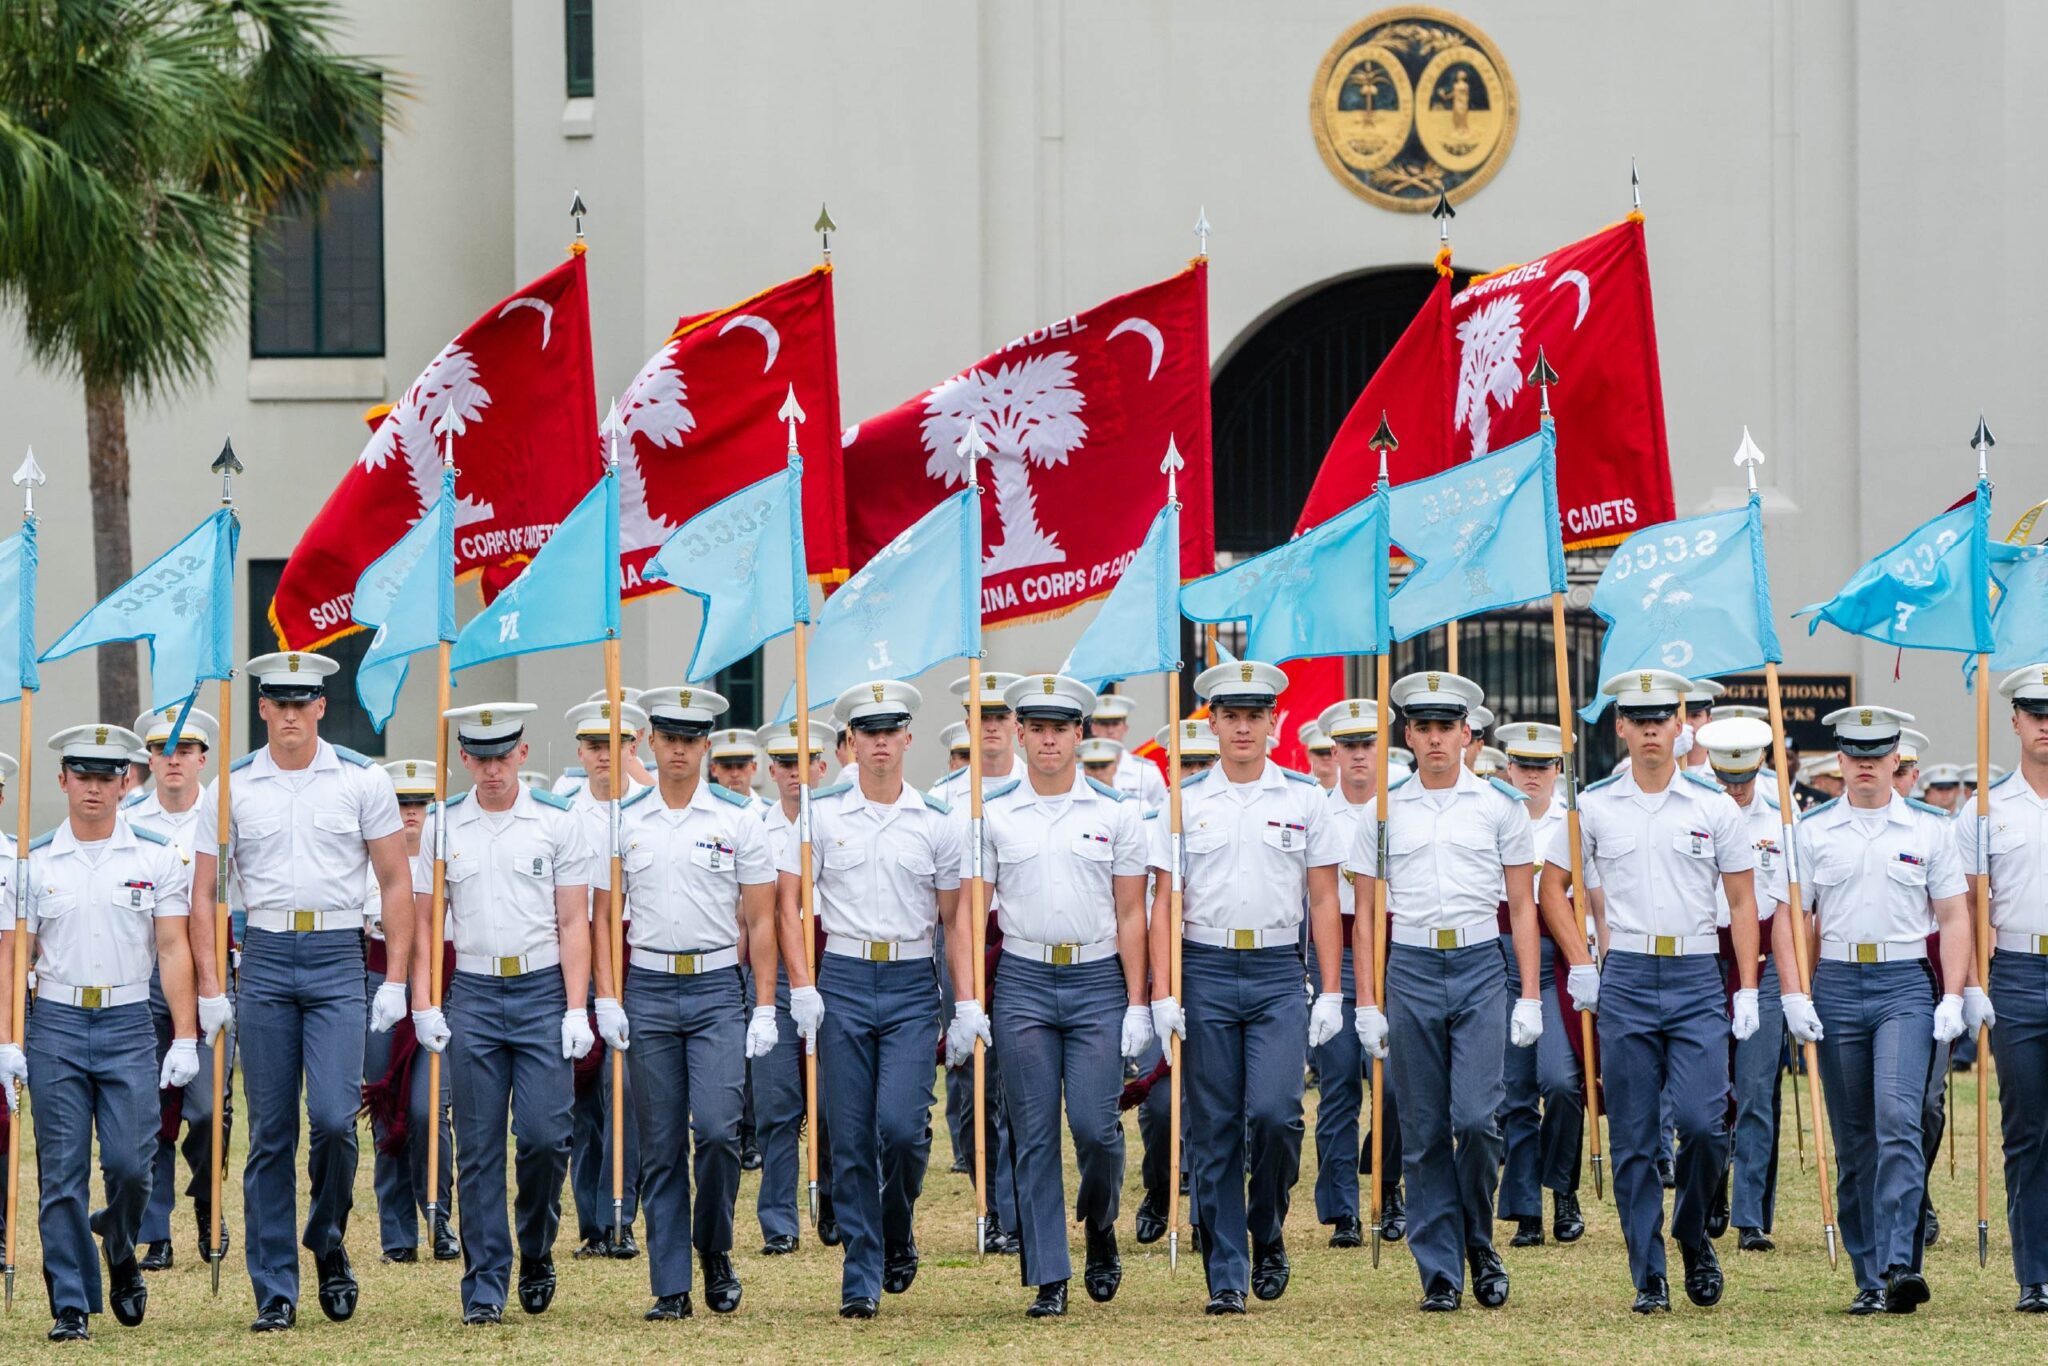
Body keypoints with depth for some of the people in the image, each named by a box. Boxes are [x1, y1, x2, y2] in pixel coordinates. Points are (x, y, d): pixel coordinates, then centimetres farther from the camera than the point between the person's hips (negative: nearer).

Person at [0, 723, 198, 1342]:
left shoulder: (159, 857, 4)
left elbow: (173, 950, 2)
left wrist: (185, 1040, -5)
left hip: (129, 1026, 0)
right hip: (55, 1026, 0)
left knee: (129, 1164, -7)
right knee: (62, 1174, -2)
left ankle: (121, 1253, 24)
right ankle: (72, 1306, 4)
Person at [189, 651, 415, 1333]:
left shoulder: (362, 780, 3)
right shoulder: (231, 787, 5)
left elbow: (396, 882, 5)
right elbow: (204, 894, 8)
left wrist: (396, 981, -2)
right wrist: (210, 989, -1)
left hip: (338, 959, -1)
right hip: (265, 958, 1)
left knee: (333, 1117, -15)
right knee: (270, 1135, 2)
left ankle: (329, 1241, 12)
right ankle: (275, 1293, 7)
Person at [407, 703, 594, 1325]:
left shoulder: (557, 821, 2)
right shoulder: (442, 826, 6)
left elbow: (573, 922, 0)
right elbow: (423, 918, 9)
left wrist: (576, 1011, -7)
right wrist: (424, 1004, -1)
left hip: (543, 992, -1)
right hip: (473, 994, 1)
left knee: (544, 1134, -8)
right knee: (479, 1148, 0)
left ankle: (537, 1250, 17)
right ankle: (484, 1286, 4)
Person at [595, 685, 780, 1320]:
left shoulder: (738, 816, 2)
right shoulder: (624, 819, 6)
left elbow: (760, 920, 3)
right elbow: (605, 915, 9)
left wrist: (765, 1008, -3)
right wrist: (606, 999, -2)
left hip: (717, 989, -2)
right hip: (648, 993, 2)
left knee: (716, 1127, -16)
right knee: (661, 1147, 3)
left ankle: (715, 1249, 7)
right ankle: (671, 1286, 7)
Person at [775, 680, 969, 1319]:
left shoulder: (936, 822, 6)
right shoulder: (821, 814, 3)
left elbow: (956, 918, 8)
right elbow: (788, 901, 4)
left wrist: (968, 1005, 0)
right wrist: (803, 989, -5)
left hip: (912, 985, 0)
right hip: (843, 981, 0)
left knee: (901, 1125, -14)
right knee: (851, 1140, 0)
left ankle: (898, 1233, 14)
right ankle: (862, 1279, 7)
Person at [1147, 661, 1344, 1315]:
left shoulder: (1305, 797, 6)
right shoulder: (1185, 800, 6)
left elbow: (1324, 901, 7)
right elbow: (1164, 901, 4)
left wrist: (1331, 994, 0)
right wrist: (1162, 993, -5)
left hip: (1278, 974, -1)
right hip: (1205, 971, 1)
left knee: (1274, 1111, -16)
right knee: (1213, 1129, 0)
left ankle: (1268, 1235, 8)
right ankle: (1225, 1275, 6)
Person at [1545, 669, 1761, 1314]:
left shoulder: (1714, 806, 3)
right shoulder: (1594, 805, 4)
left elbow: (1742, 902, 7)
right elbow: (1553, 887, 13)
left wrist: (1747, 991, 0)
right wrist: (1581, 966, 2)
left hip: (1697, 979, -1)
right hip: (1625, 980, 1)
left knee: (1702, 1122, -12)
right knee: (1633, 1140, 1)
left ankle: (1693, 1237, 13)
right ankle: (1648, 1277, 8)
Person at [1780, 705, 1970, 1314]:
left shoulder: (1930, 828, 6)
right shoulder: (1811, 830, 8)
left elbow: (1954, 918, 7)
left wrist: (1953, 999, -3)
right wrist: (1794, 996, -3)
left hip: (1906, 988, -2)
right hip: (1837, 988, 2)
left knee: (1898, 1117, -20)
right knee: (1853, 1139, 4)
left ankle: (1899, 1264, -26)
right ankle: (1869, 1278, 10)